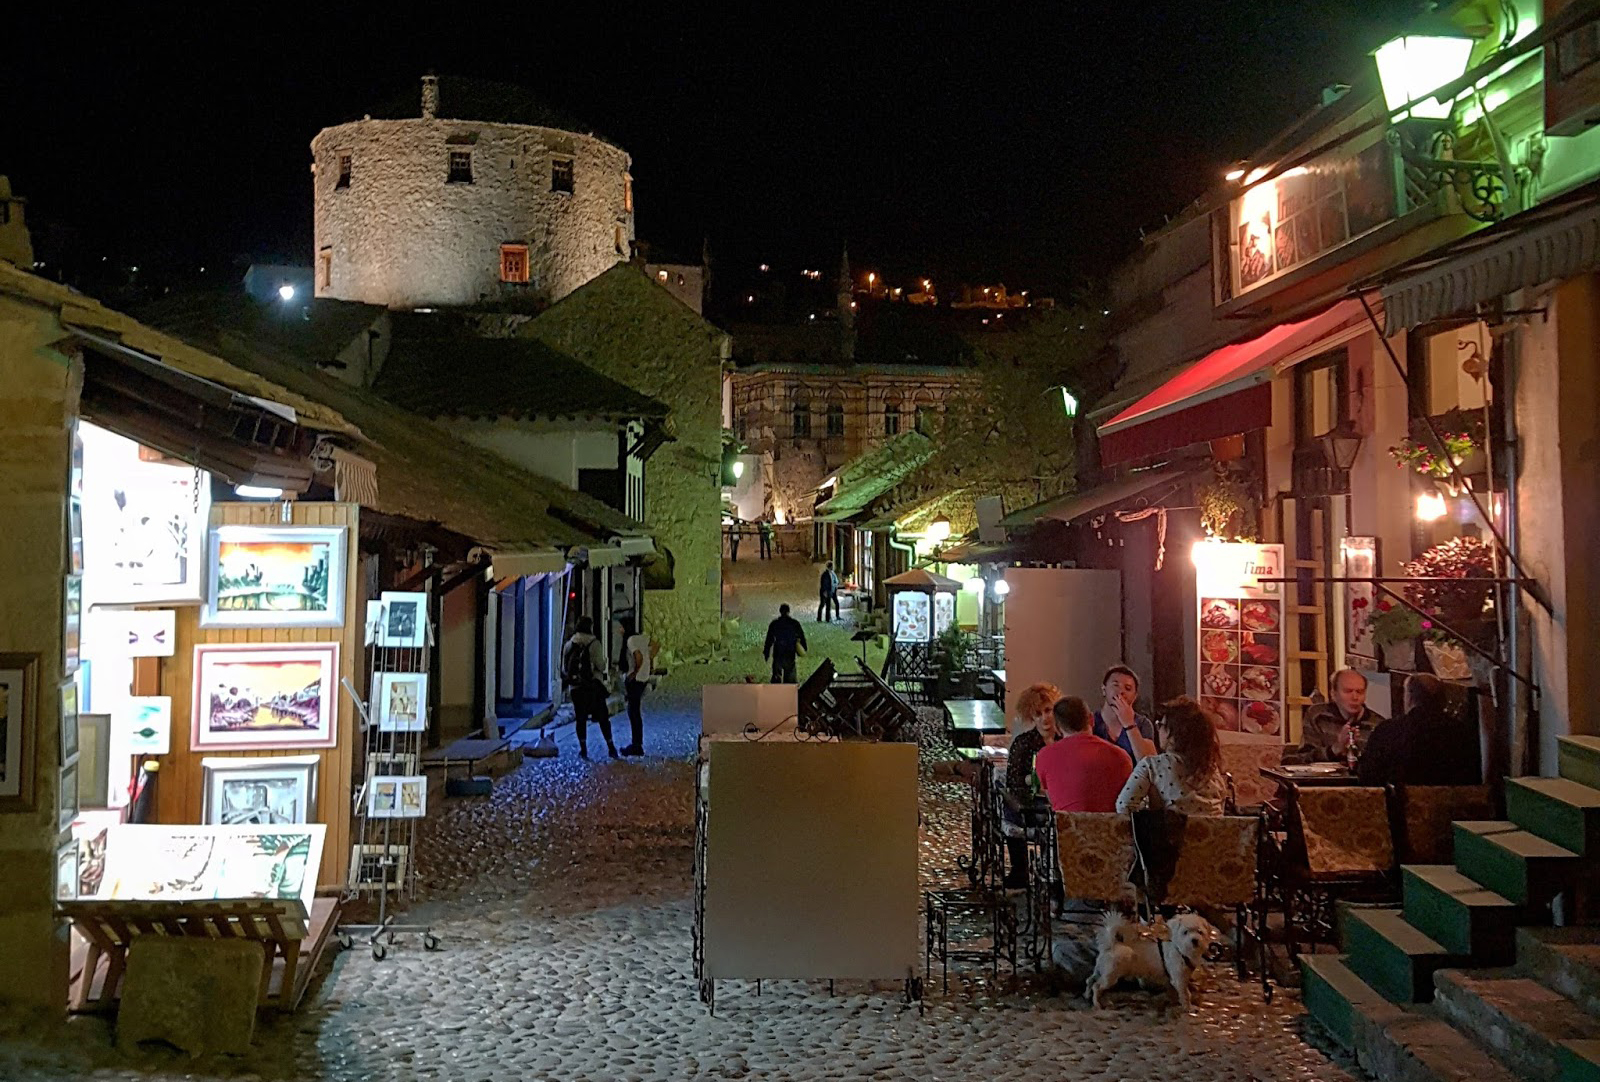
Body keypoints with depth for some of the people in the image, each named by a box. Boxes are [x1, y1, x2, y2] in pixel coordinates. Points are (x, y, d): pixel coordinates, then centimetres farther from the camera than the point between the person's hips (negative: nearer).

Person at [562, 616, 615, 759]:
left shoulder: (568, 645, 6)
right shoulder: (594, 643, -7)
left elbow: (564, 668, 10)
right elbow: (600, 665, -12)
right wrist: (604, 663, 9)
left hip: (576, 687, 3)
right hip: (594, 686, -3)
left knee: (580, 718, 9)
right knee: (603, 717, 6)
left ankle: (583, 749, 6)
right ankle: (610, 747, 6)